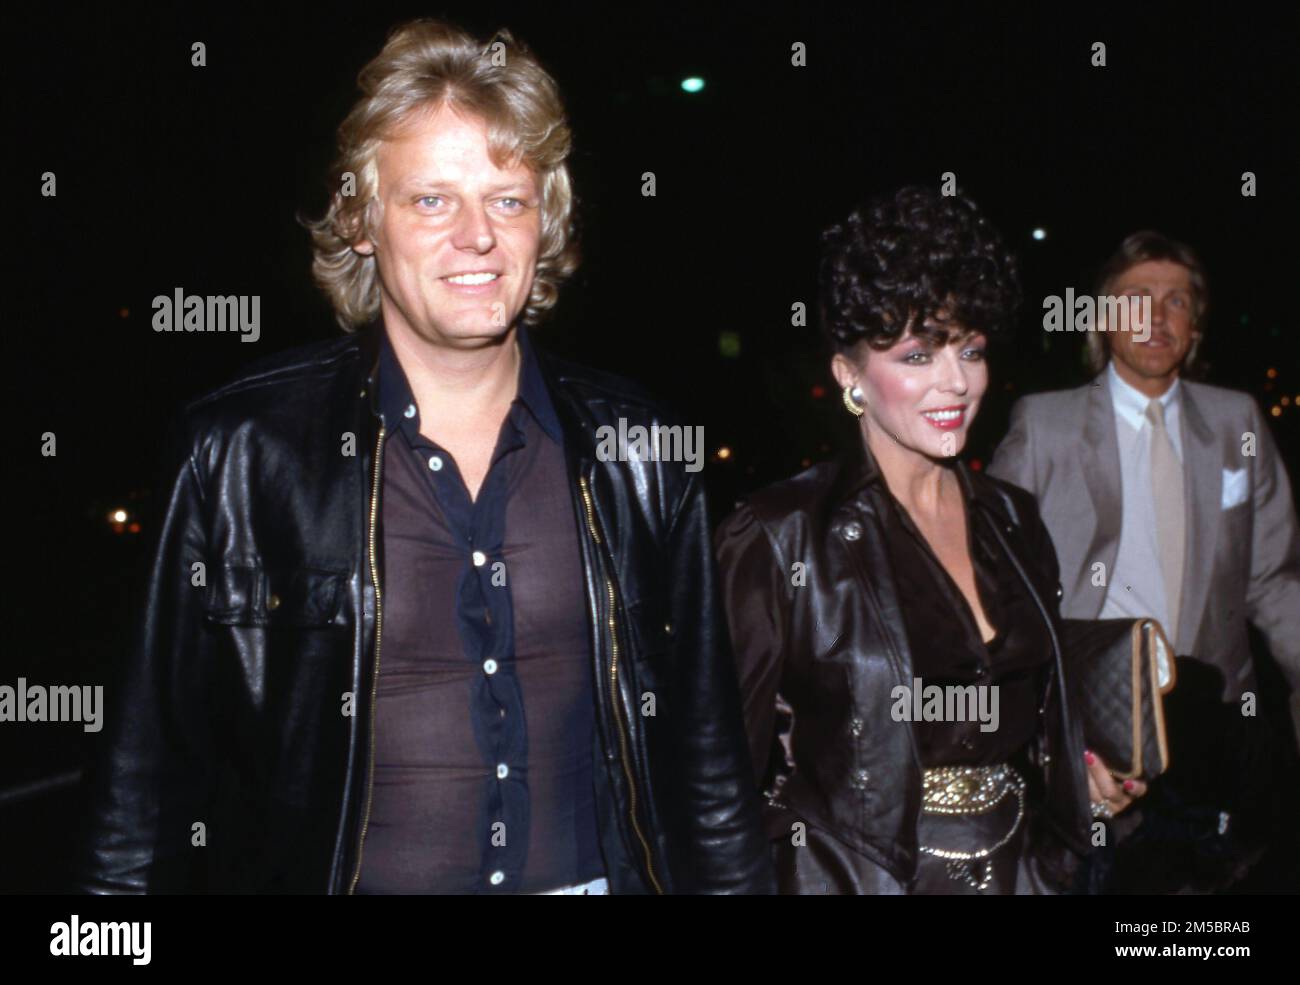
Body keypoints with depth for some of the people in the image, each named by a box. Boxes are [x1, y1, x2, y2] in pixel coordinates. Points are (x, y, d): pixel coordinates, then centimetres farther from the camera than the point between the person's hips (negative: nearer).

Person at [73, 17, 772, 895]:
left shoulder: (632, 450, -2)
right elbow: (155, 774, -5)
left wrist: (737, 881, 1)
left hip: (591, 874, 2)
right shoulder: (244, 451, -9)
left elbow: (708, 755, 5)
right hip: (344, 873, -2)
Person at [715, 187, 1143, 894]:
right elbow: (731, 759, -11)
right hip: (857, 875, -5)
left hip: (1018, 864, 6)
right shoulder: (780, 537, -13)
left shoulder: (1012, 519, 4)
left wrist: (1081, 771, 3)